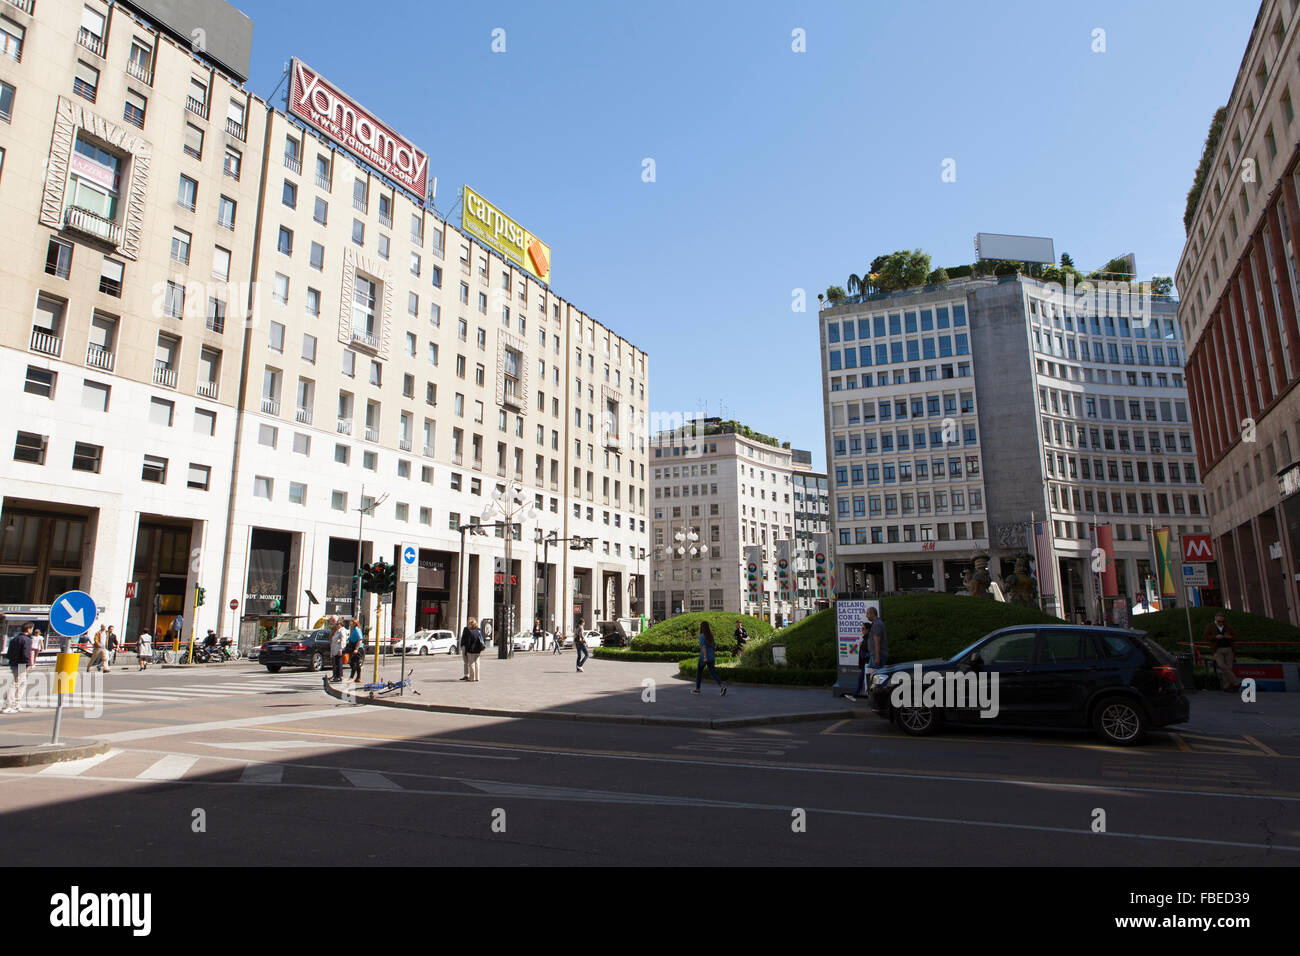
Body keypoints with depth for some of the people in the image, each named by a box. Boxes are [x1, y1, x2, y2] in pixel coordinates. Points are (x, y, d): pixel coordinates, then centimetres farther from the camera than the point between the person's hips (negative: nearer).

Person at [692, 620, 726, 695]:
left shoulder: (702, 636, -13)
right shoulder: (711, 635, 10)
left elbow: (703, 646, -25)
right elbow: (713, 646, 15)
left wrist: (705, 657, -31)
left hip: (704, 657, -6)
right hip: (711, 657, 6)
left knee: (699, 672, 13)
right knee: (712, 673, 5)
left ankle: (697, 689, 23)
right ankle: (723, 686, -15)